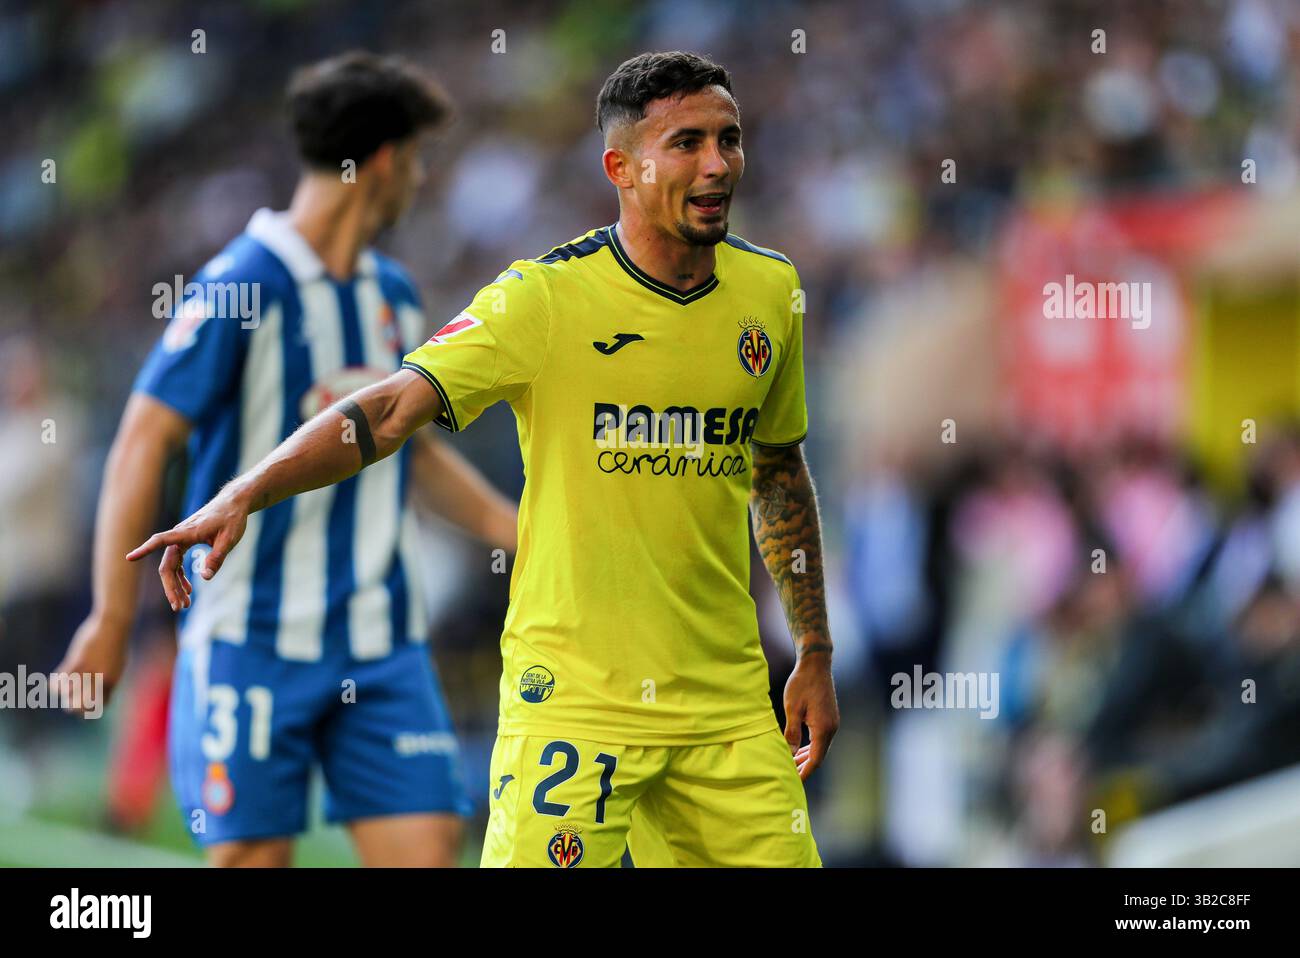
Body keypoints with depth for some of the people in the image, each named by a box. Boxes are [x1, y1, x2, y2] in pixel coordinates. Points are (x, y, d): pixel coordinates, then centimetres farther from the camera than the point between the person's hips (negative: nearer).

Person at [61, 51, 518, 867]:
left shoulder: (393, 295, 12)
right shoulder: (242, 286, -10)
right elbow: (144, 442, -12)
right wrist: (112, 619, -15)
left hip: (383, 647, 6)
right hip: (254, 641, -6)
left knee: (425, 845, -4)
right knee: (254, 854, -3)